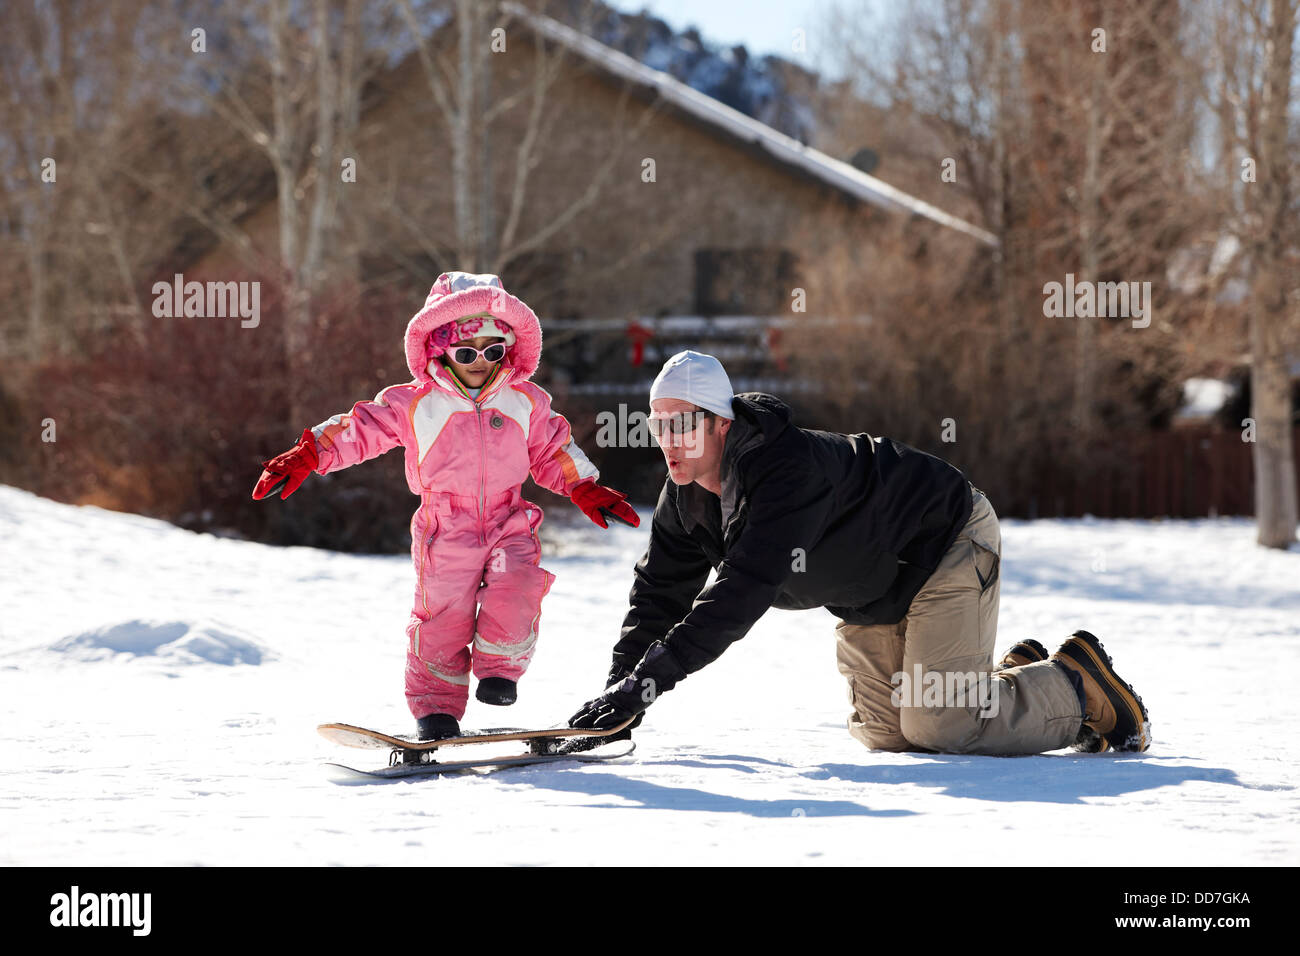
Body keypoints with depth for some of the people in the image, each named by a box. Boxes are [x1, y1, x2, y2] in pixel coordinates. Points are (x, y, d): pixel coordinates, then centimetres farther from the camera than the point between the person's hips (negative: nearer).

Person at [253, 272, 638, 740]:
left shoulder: (526, 403, 7)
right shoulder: (415, 405, -1)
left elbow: (553, 452, 19)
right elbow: (361, 430, -2)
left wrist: (587, 490, 13)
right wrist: (307, 455, -10)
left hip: (509, 526, 2)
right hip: (446, 535, -1)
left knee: (513, 594, -23)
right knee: (443, 618, -7)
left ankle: (500, 667, -1)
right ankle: (436, 705, 7)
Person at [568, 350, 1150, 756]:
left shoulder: (788, 472, -38)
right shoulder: (686, 495, -9)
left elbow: (741, 595, -45)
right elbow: (661, 592, -4)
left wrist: (648, 680, -48)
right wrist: (620, 688, -19)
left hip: (946, 543, -9)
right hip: (872, 594, 9)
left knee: (938, 725, -18)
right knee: (885, 733, 7)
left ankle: (1083, 686, 3)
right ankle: (1016, 675, 26)